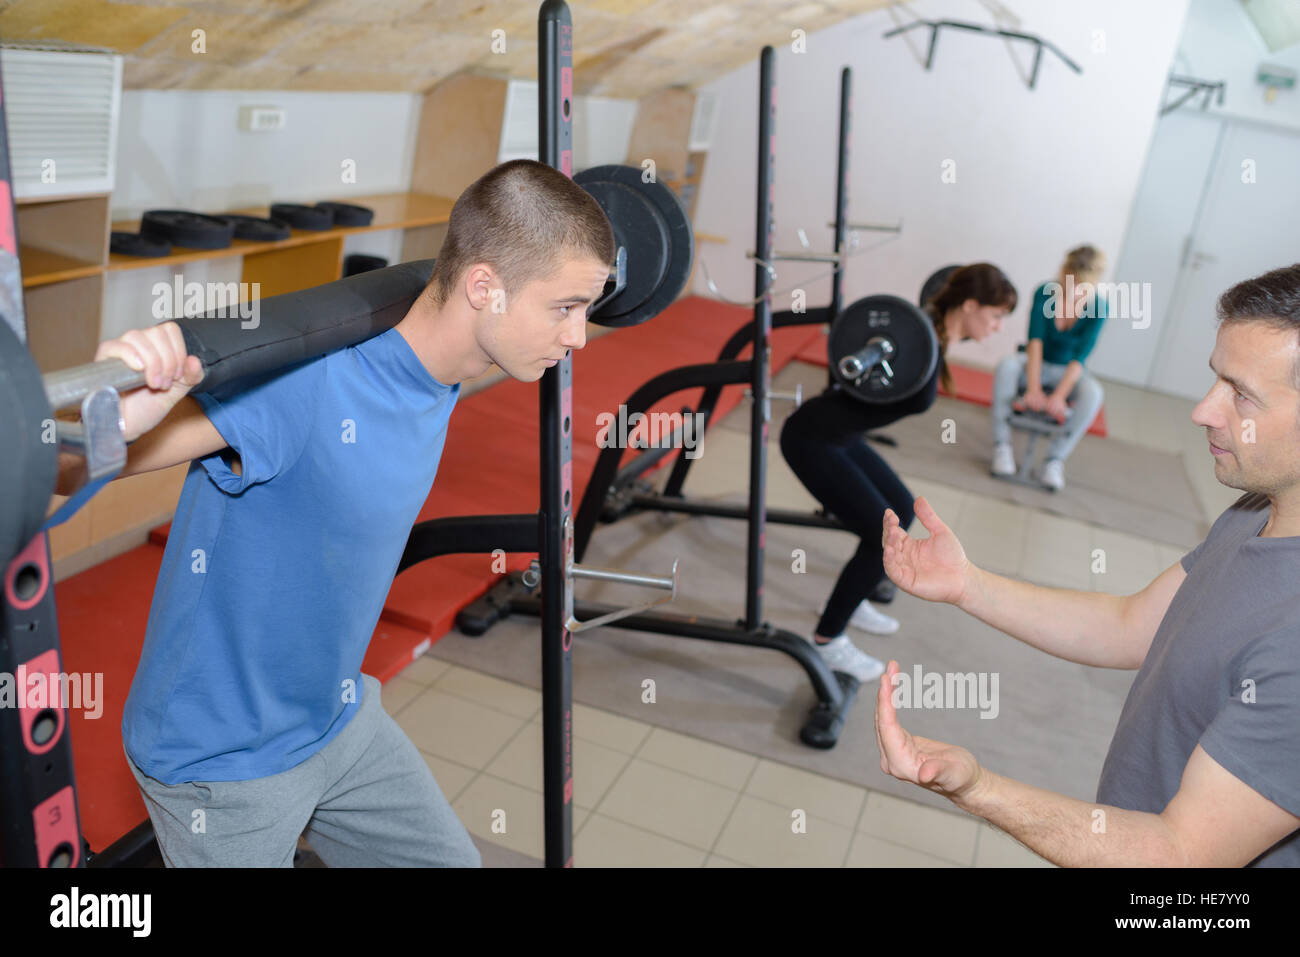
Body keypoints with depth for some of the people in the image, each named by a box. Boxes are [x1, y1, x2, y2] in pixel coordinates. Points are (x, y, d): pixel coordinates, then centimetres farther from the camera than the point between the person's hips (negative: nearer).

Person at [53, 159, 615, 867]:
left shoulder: (435, 377, -8)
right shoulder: (306, 382, -34)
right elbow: (63, 467, -34)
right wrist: (135, 404, -55)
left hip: (339, 719, 7)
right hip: (223, 760, -7)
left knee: (449, 859, 21)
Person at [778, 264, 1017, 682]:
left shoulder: (935, 330, 5)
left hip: (838, 434, 10)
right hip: (812, 438, -10)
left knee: (902, 510, 19)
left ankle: (849, 601, 33)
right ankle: (826, 640, 4)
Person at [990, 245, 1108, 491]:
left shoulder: (1097, 307, -14)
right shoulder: (1045, 293, -14)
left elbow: (1080, 357, -20)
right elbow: (1035, 341, -24)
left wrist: (1059, 395, -33)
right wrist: (1033, 388, -34)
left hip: (1068, 371, 0)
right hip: (1036, 363, 0)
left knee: (1093, 393, -34)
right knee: (1007, 367, -34)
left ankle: (1055, 460, -26)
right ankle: (1002, 447, -28)